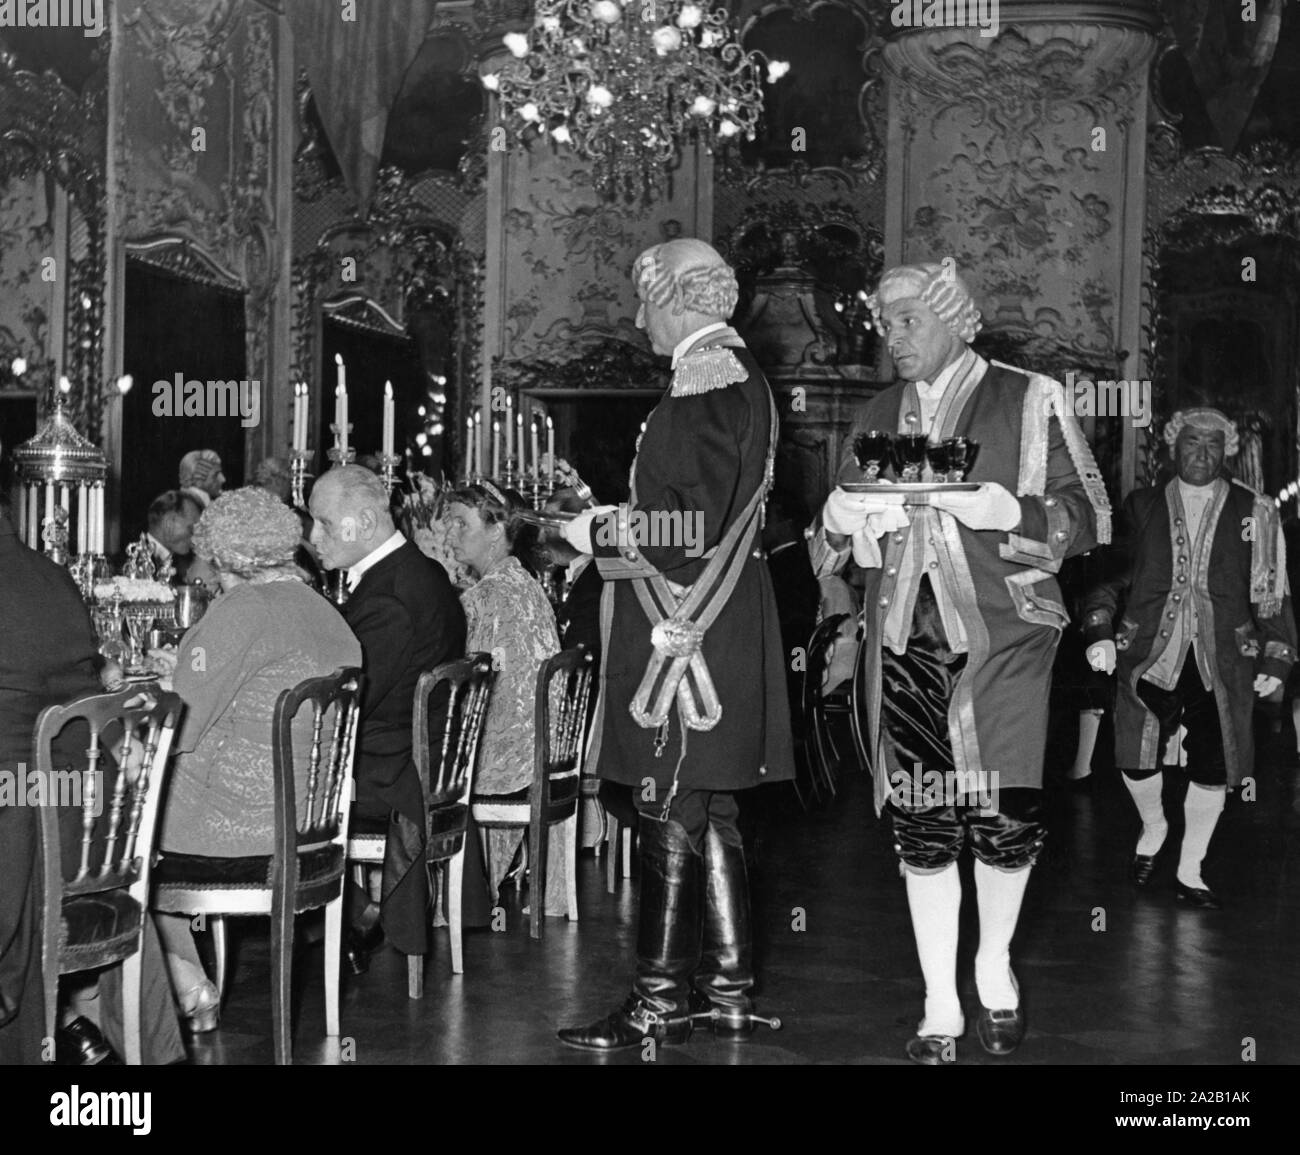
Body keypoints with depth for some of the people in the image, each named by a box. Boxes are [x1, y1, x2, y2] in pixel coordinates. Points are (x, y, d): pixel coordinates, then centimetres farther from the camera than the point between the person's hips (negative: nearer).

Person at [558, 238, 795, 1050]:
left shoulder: (708, 380, -14)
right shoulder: (740, 375, 15)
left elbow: (698, 526, -20)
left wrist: (601, 533, -9)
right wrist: (618, 522, 16)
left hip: (688, 634, -10)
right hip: (724, 632, 10)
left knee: (672, 816, -4)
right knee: (710, 813, 14)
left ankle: (662, 1005, 3)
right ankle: (728, 991, 22)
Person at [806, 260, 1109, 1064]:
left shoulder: (1030, 401, 3)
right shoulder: (877, 418, 16)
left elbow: (1089, 517, -3)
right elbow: (837, 537, 22)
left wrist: (990, 506, -17)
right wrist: (840, 516, -2)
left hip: (1001, 634, -3)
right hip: (904, 640, 3)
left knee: (1005, 814, -9)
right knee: (920, 821, 1)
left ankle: (995, 964, 20)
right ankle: (941, 1006, 13)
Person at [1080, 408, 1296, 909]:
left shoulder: (1254, 512, 6)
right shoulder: (1141, 506, 7)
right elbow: (1110, 574, 10)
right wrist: (1099, 630, -4)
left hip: (1222, 663, 0)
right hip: (1150, 656, 0)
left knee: (1212, 770, 3)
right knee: (1136, 759, -4)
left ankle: (1189, 873, 21)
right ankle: (1153, 826, 31)